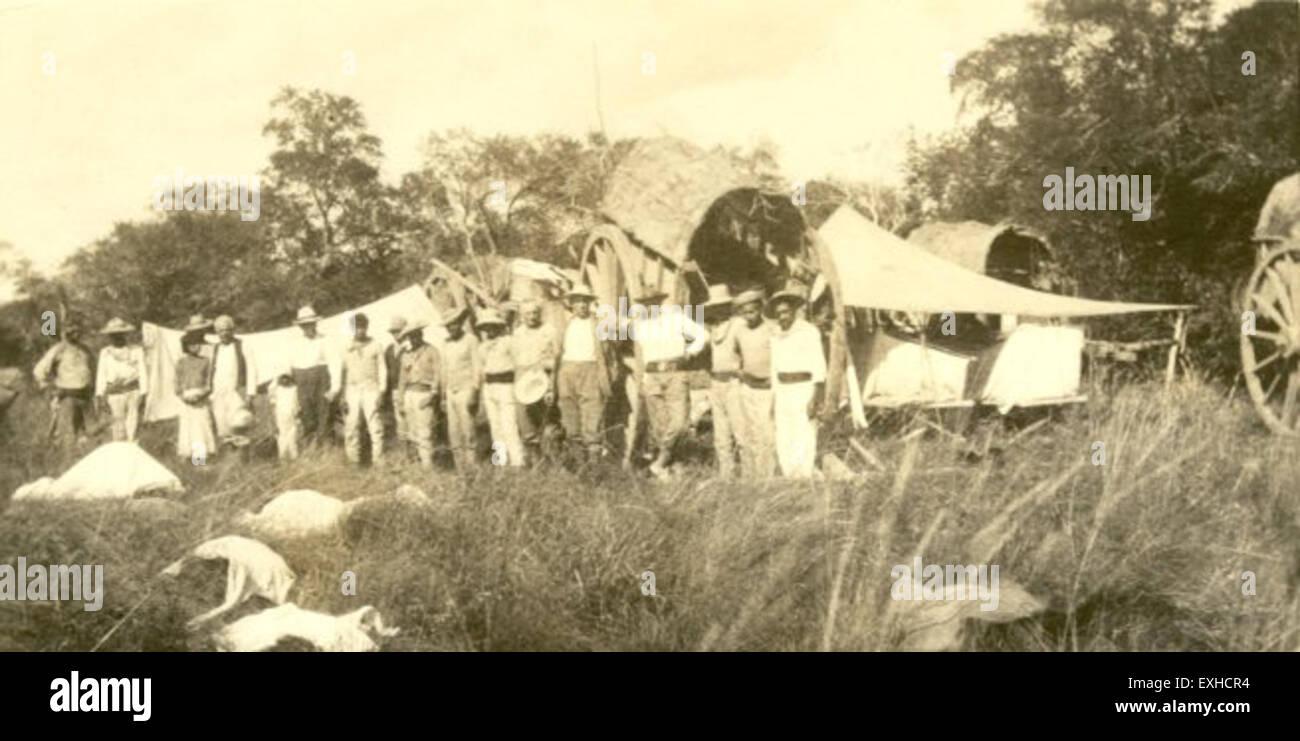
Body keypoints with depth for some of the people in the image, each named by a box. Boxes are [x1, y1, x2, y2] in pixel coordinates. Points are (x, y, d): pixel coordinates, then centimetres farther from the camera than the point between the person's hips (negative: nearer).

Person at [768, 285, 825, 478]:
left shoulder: (809, 332, -8)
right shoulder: (776, 336, 11)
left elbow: (819, 367, -11)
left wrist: (815, 399, -18)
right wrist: (774, 399, 14)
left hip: (804, 391, -6)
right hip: (783, 393, 6)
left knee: (804, 441, -10)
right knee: (784, 443, 2)